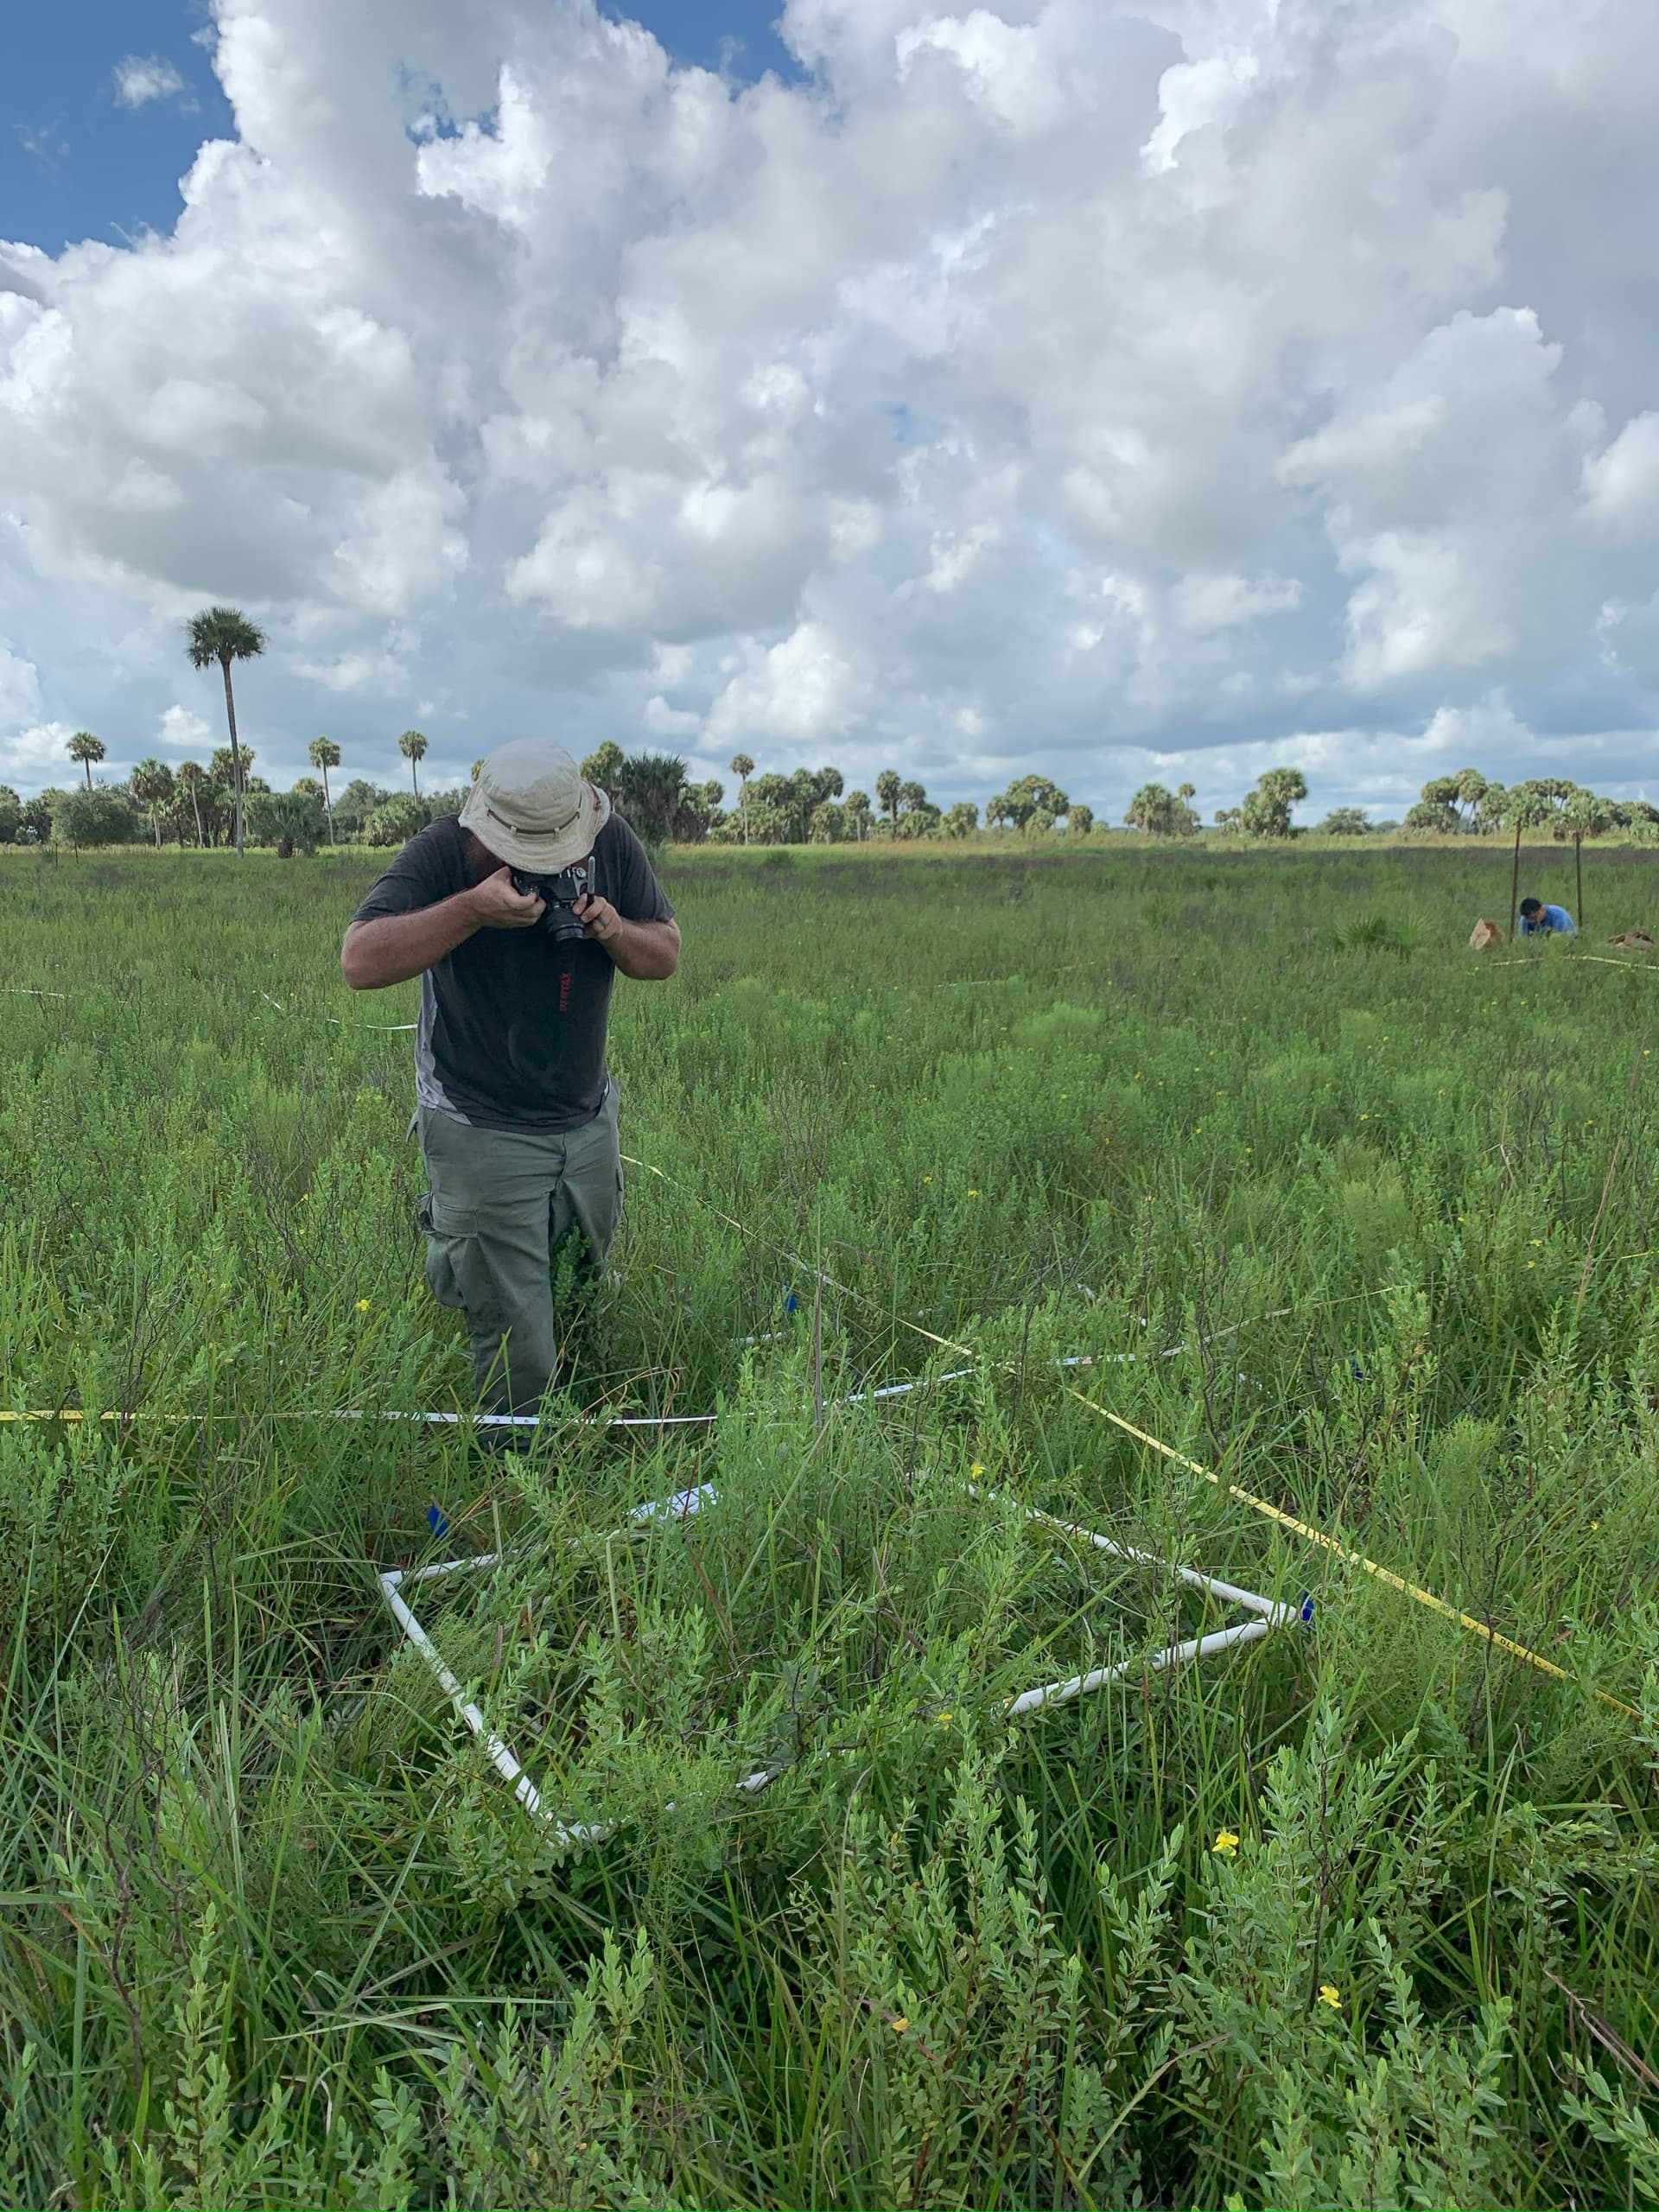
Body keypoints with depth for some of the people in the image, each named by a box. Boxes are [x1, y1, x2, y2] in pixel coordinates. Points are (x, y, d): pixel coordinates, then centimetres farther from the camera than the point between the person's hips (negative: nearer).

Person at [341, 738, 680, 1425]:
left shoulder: (612, 842, -6)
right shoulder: (442, 853, -17)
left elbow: (667, 955, 0)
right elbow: (359, 962, -28)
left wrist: (615, 933, -21)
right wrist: (473, 908, -36)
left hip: (589, 1119, 5)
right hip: (484, 1132, -5)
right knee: (519, 1361, -3)